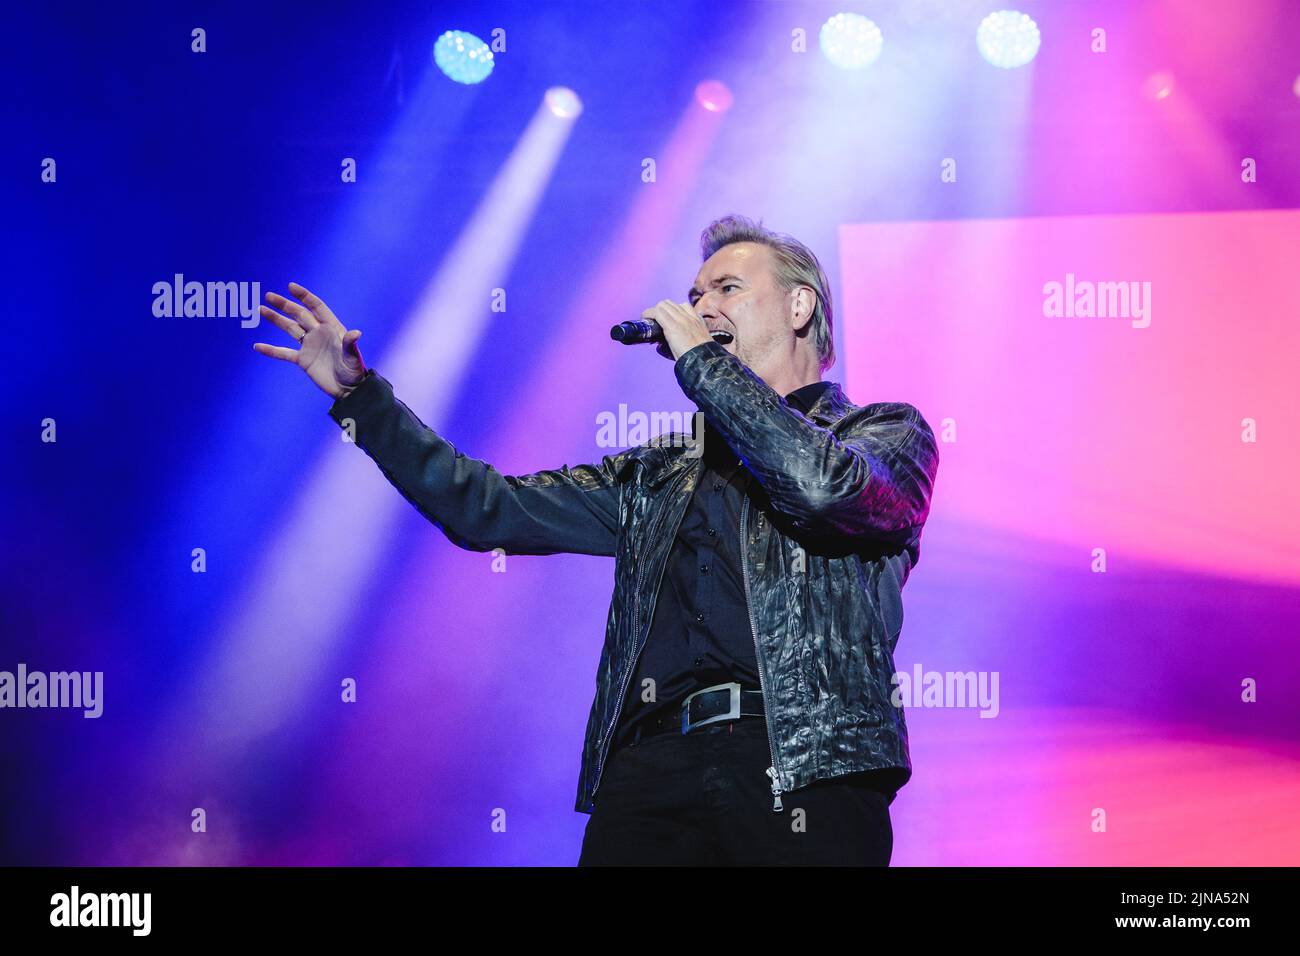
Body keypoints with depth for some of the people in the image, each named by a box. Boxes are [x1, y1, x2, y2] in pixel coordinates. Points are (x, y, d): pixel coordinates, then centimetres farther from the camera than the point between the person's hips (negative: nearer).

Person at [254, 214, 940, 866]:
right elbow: (490, 510, 21)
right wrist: (358, 394, 17)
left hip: (806, 772, -4)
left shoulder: (887, 434, 13)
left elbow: (824, 485, -11)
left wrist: (702, 361, 0)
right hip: (649, 769, 4)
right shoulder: (658, 473, 25)